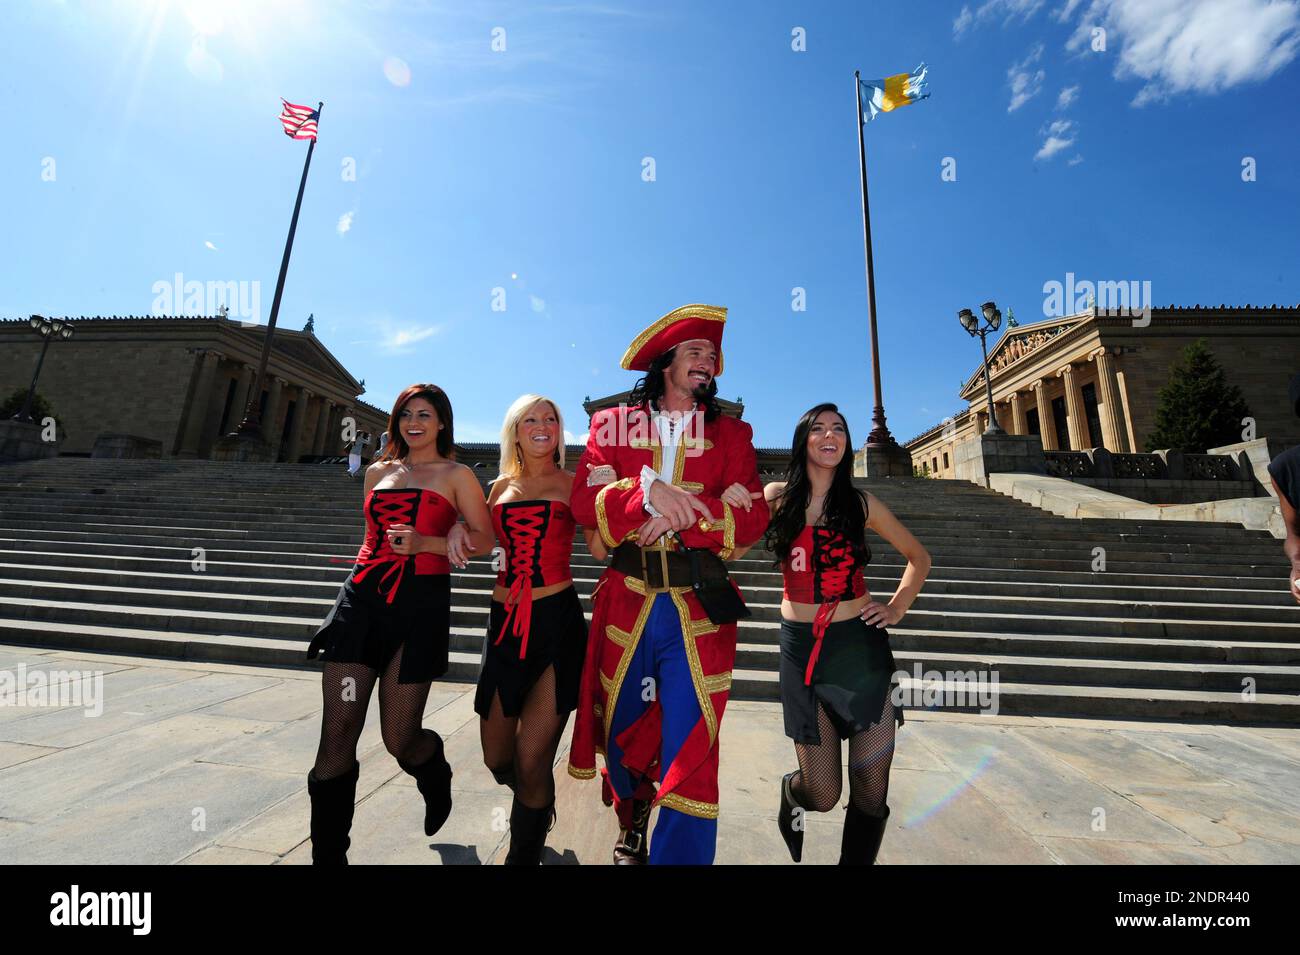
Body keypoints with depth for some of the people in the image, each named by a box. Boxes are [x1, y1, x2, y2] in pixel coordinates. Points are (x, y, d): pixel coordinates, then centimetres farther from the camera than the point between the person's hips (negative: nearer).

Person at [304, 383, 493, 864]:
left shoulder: (456, 475, 4)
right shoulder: (378, 472, 18)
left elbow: (483, 537, -3)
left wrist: (425, 543, -14)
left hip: (421, 605, -4)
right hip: (362, 599, 4)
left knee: (399, 738, 1)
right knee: (337, 735, -1)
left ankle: (436, 777, 37)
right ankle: (327, 851, 18)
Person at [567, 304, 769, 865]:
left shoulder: (731, 433, 9)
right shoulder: (613, 424, 8)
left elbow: (753, 516, -3)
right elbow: (584, 502, -5)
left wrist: (680, 514, -18)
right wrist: (649, 490, -22)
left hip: (700, 607, -1)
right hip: (626, 601, 1)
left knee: (692, 746, -3)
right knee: (621, 730, 19)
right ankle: (632, 834, 50)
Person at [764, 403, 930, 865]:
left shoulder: (861, 503, 3)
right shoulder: (777, 497, -1)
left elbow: (919, 557, 15)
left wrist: (897, 607, 5)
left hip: (862, 646, 2)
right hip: (801, 648, -1)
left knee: (871, 791, 3)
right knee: (822, 795, 5)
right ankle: (791, 793, 41)